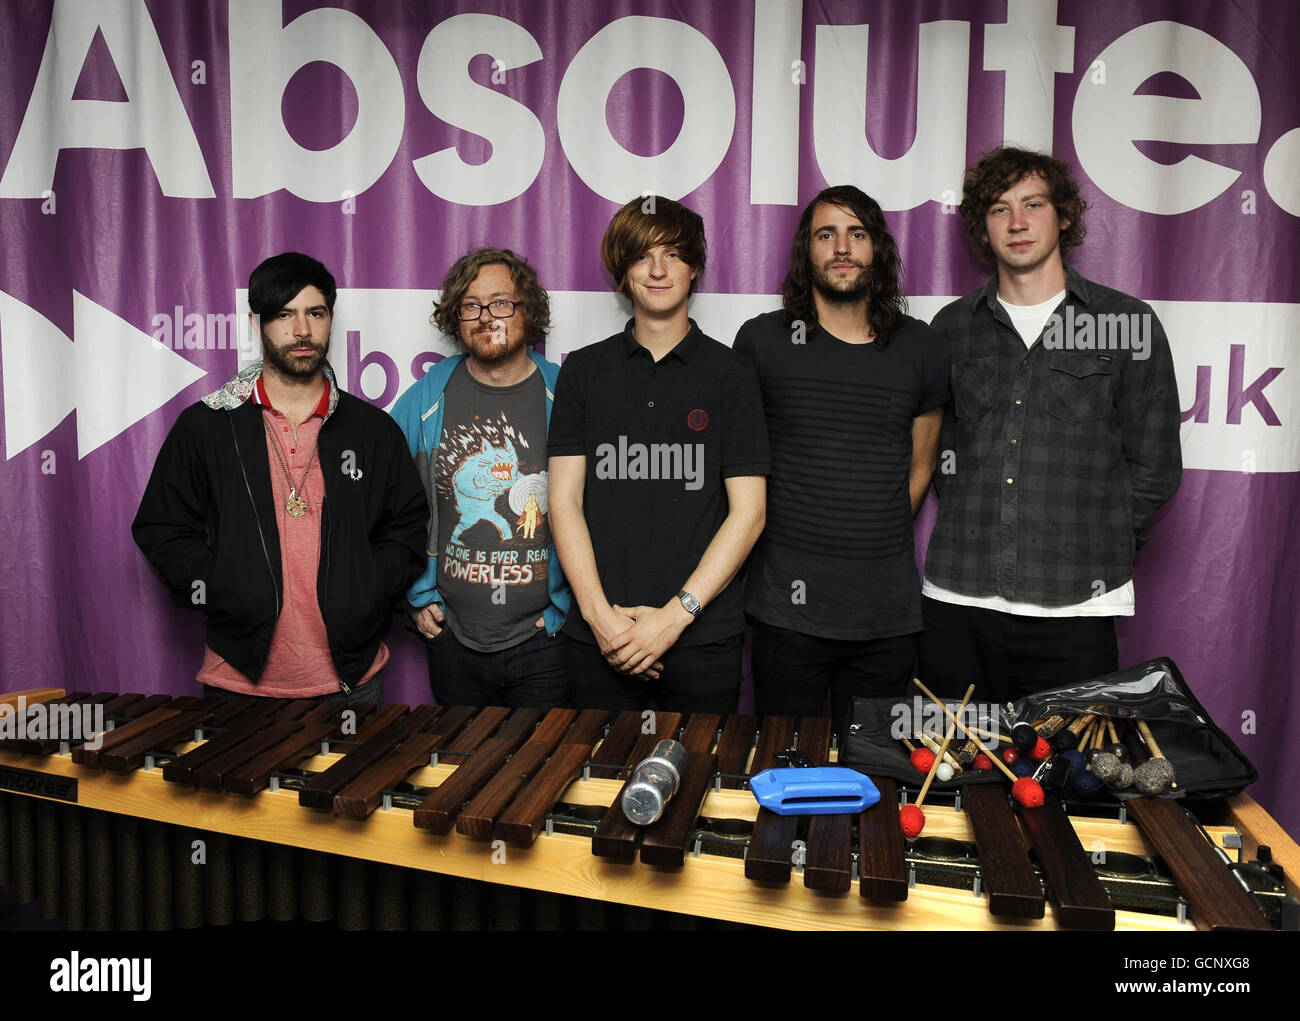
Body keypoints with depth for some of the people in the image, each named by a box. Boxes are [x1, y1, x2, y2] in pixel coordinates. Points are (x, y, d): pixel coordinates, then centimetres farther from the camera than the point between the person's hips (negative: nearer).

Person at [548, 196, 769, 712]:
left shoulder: (730, 374, 3)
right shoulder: (584, 370, 8)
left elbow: (748, 511, -2)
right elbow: (564, 501, 2)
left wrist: (677, 613, -11)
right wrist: (600, 613, -9)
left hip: (704, 638, -1)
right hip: (599, 638, 1)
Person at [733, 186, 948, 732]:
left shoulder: (919, 348, 6)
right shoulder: (762, 340, 0)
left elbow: (919, 467, 15)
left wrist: (877, 540, 11)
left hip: (888, 611, 2)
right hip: (788, 606, -2)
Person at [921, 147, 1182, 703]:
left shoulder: (1129, 323, 4)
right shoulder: (952, 328, 10)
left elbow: (1154, 467, 5)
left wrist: (1098, 549, 1)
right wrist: (970, 526, 6)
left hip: (1073, 607, -2)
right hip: (957, 600, 2)